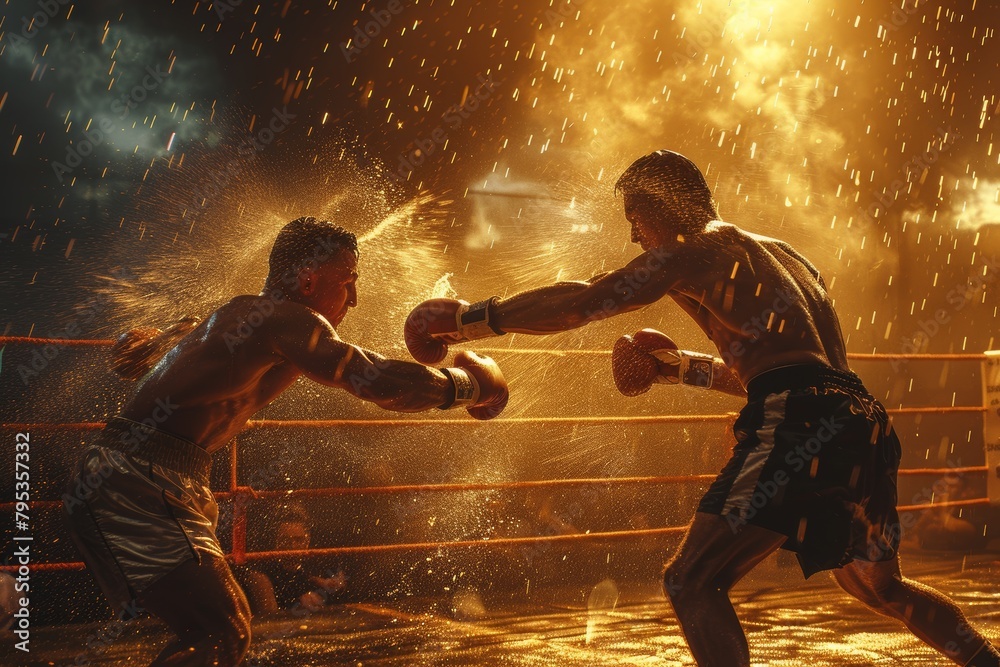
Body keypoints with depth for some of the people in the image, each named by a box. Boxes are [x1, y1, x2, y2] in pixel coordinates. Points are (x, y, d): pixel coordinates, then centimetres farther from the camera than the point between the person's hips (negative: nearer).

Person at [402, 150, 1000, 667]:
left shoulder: (695, 249, 3)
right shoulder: (782, 255, 28)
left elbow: (581, 302, -6)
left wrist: (472, 319, 0)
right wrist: (686, 369, 31)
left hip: (800, 424, -9)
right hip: (861, 424, 9)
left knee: (693, 584, -7)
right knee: (881, 586, 30)